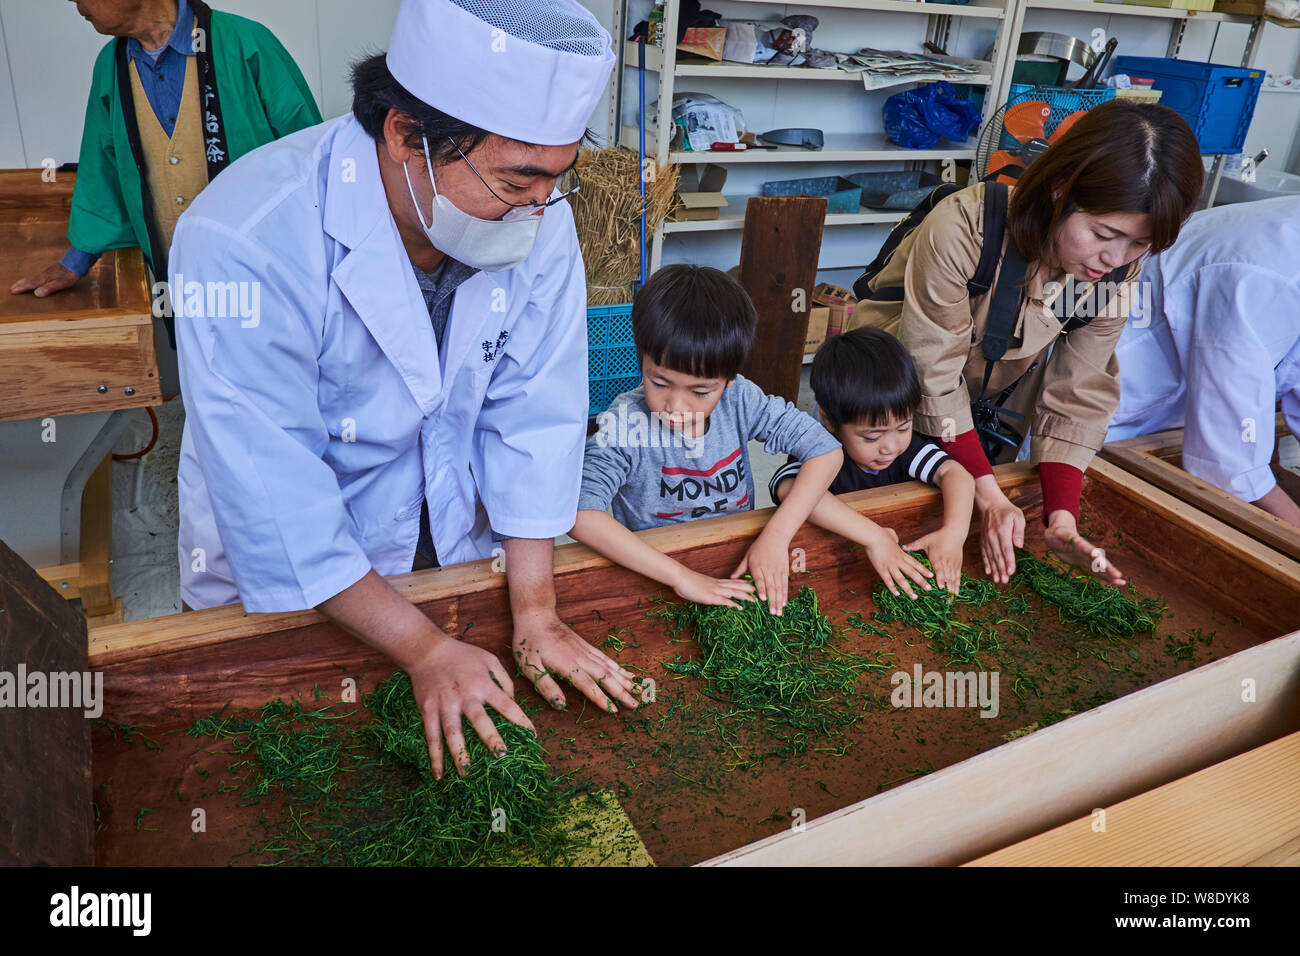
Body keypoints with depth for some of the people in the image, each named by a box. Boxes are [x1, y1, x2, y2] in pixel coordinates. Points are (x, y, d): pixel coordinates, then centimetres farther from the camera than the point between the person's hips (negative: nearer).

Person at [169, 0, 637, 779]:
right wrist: (426, 649, -28)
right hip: (284, 572, -3)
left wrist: (536, 614, -17)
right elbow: (275, 497, -30)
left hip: (456, 538, 4)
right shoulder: (247, 241, -32)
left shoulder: (540, 222, -18)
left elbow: (532, 420, -15)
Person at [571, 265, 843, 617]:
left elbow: (826, 450, -9)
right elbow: (580, 512, -34)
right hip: (654, 575, -4)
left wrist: (775, 536, -22)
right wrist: (682, 577, -37)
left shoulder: (739, 399, -11)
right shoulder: (627, 421, -21)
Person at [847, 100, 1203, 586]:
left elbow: (1077, 395, -15)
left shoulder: (1119, 270, -20)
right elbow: (933, 375, -29)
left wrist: (1062, 518, -25)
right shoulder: (962, 229, -36)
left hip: (992, 403, 4)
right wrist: (989, 495, -29)